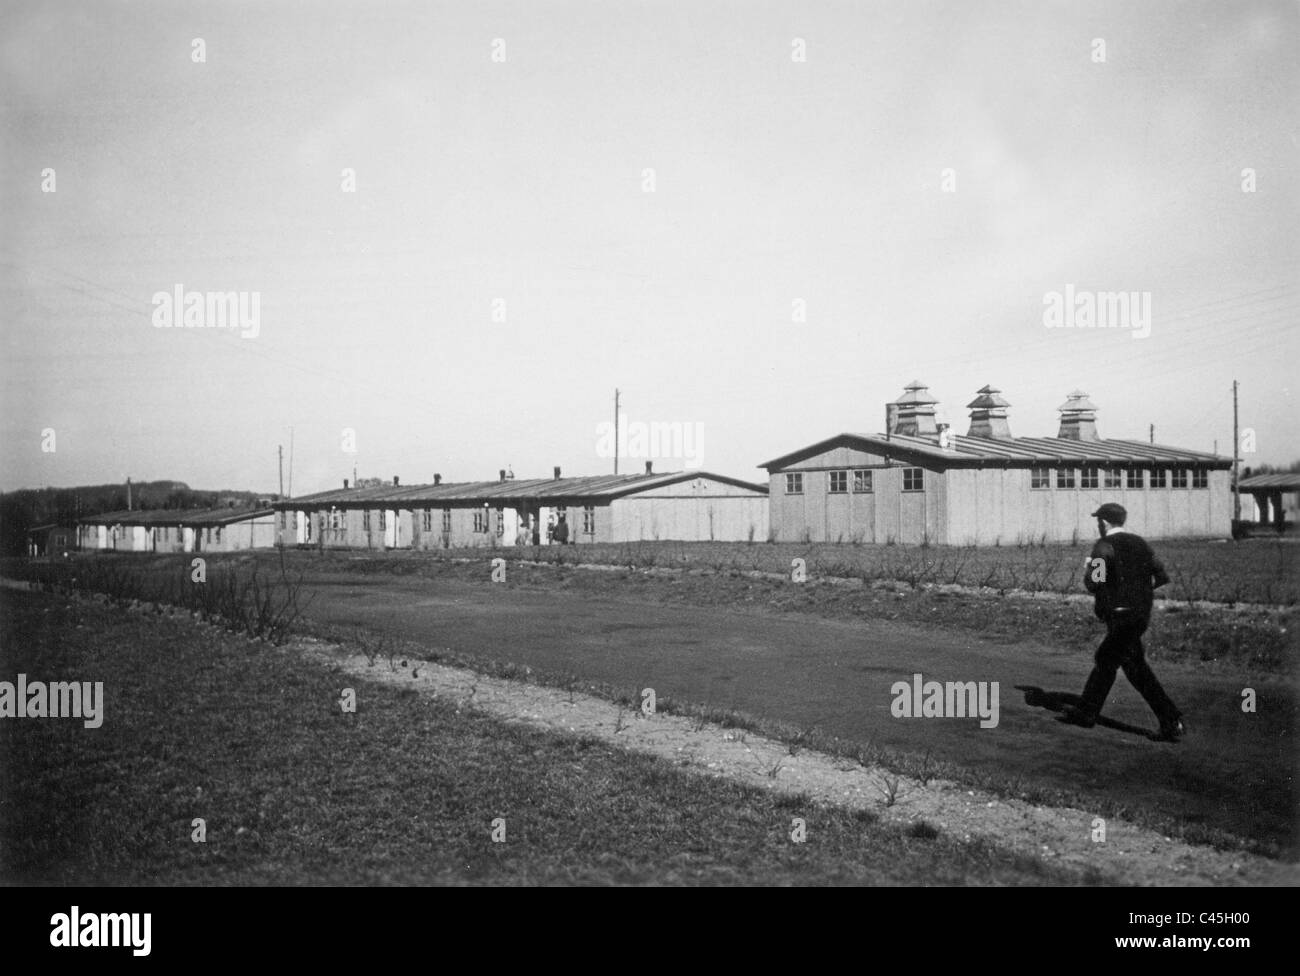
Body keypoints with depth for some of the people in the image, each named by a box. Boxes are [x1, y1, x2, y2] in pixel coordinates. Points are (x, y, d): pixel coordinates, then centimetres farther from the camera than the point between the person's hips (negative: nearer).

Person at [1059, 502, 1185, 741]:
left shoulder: (1104, 547, -9)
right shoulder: (1139, 543, 11)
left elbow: (1094, 584, -17)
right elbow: (1161, 576, 8)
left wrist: (1087, 570, 2)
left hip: (1120, 616, -8)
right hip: (1142, 613, 8)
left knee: (1136, 667, -6)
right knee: (1105, 659, 17)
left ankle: (1172, 722, -8)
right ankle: (1087, 711, 27)